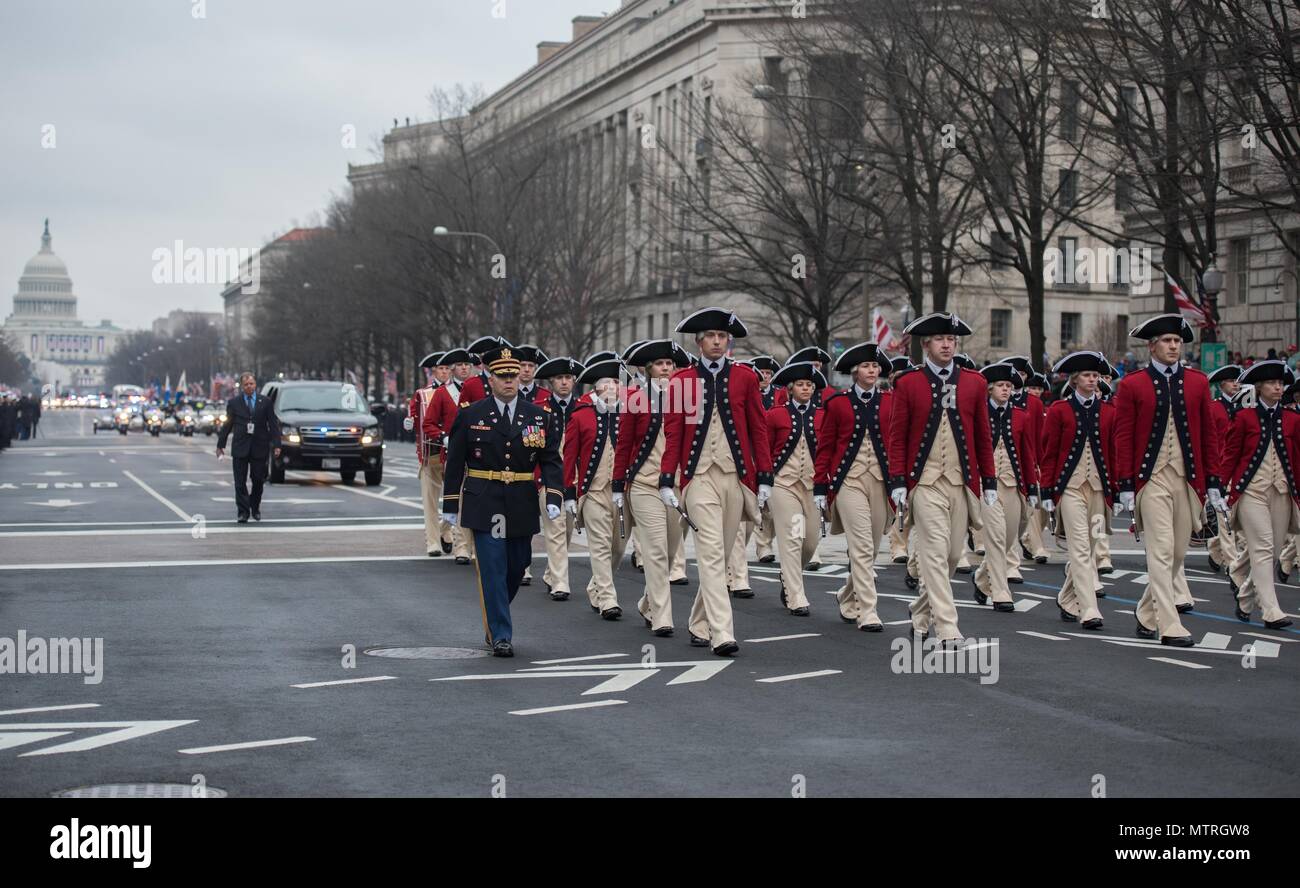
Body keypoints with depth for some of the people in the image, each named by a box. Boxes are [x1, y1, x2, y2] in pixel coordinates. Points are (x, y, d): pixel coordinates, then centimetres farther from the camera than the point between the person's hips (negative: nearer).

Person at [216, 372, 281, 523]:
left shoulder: (265, 402, 4)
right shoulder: (233, 402, 5)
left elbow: (273, 424, 3)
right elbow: (227, 425, 8)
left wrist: (276, 445, -6)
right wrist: (220, 445, 6)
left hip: (260, 448, 0)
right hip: (240, 448, 0)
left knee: (258, 481, 7)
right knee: (240, 482, -2)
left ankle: (255, 508, 27)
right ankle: (243, 512, 1)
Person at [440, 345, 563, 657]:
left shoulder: (539, 416, 3)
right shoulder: (470, 416, -1)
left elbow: (551, 461, 2)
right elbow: (455, 463, 3)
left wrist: (553, 497, -12)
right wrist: (450, 505, 2)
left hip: (522, 506, 3)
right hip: (484, 504, -3)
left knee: (517, 566, 11)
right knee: (493, 569, -6)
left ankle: (495, 619, 35)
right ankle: (500, 635, -1)